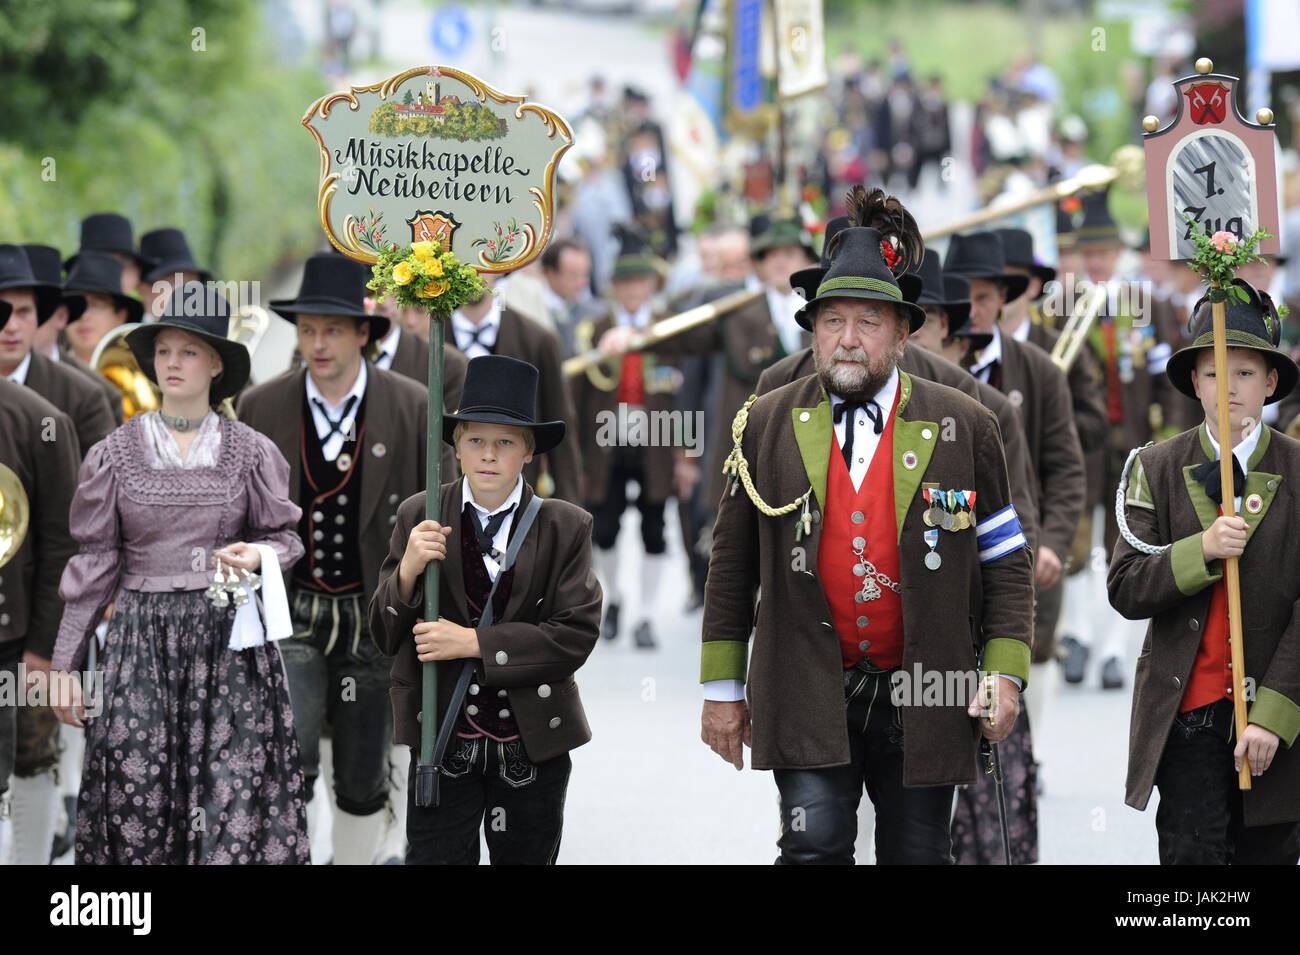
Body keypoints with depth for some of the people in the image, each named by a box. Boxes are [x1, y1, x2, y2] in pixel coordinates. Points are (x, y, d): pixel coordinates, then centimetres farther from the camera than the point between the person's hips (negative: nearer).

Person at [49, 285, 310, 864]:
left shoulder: (251, 452, 5)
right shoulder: (116, 453, 6)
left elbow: (285, 537, 13)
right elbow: (95, 562, 8)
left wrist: (257, 555, -11)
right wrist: (65, 663, 6)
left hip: (230, 641, 0)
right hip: (142, 639, 0)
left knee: (236, 809, -6)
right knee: (138, 806, -4)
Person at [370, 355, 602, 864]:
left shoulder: (565, 527, 0)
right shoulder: (419, 517, 1)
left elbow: (577, 634, -10)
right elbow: (384, 637, 2)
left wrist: (473, 642, -17)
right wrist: (408, 570, -18)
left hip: (533, 743, 0)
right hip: (443, 740, 0)